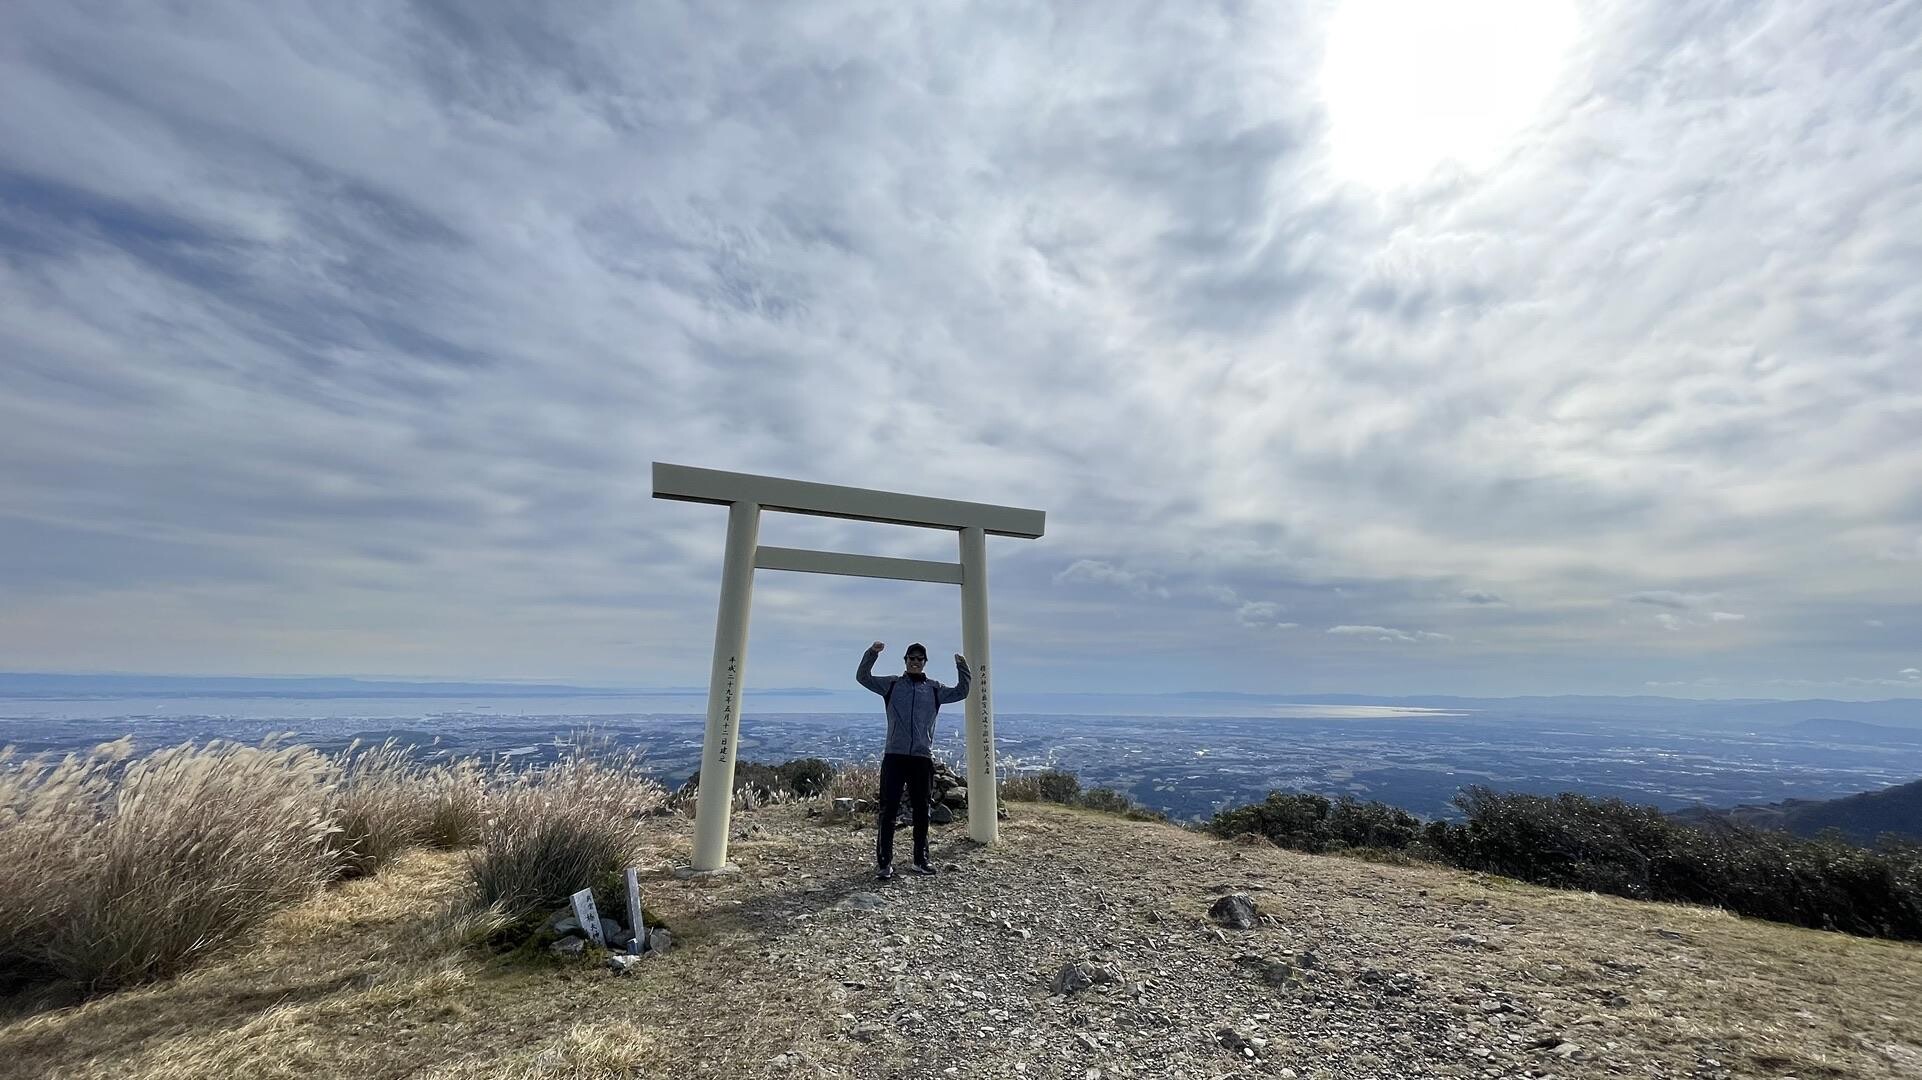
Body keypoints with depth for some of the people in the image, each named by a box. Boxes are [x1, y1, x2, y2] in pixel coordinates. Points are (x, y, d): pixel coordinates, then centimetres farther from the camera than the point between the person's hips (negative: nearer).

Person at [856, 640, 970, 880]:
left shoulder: (934, 689, 8)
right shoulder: (891, 684, 4)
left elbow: (961, 692, 7)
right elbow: (862, 677, -1)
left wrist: (962, 667, -5)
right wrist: (872, 653, -14)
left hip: (922, 758, 2)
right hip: (894, 756, -2)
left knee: (921, 811, 11)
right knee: (889, 810, -1)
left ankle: (921, 859, 25)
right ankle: (884, 862, 8)